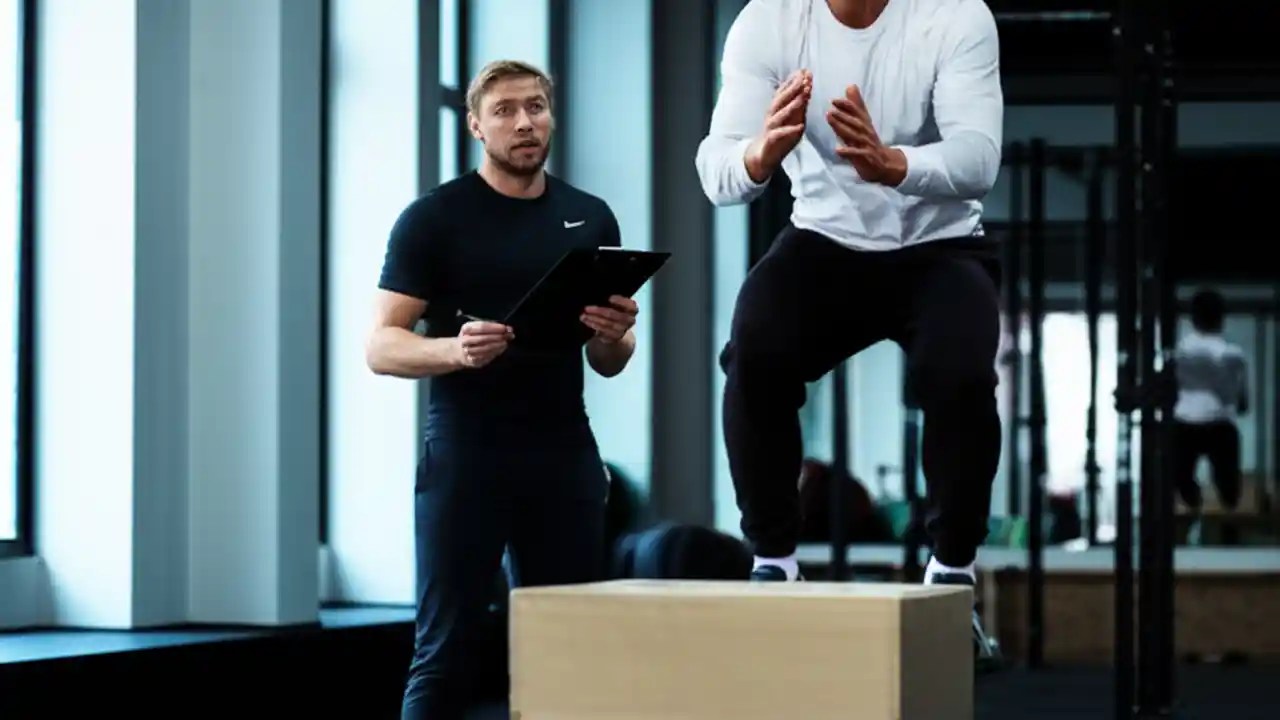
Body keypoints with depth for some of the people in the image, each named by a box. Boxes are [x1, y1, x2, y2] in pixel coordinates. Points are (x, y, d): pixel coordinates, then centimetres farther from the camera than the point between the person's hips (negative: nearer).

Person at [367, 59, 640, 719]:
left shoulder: (589, 218, 11)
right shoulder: (433, 218, -1)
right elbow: (381, 348, -5)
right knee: (443, 651, -4)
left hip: (565, 455, 4)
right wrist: (455, 349, -25)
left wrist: (615, 336, -8)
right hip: (465, 455, -4)